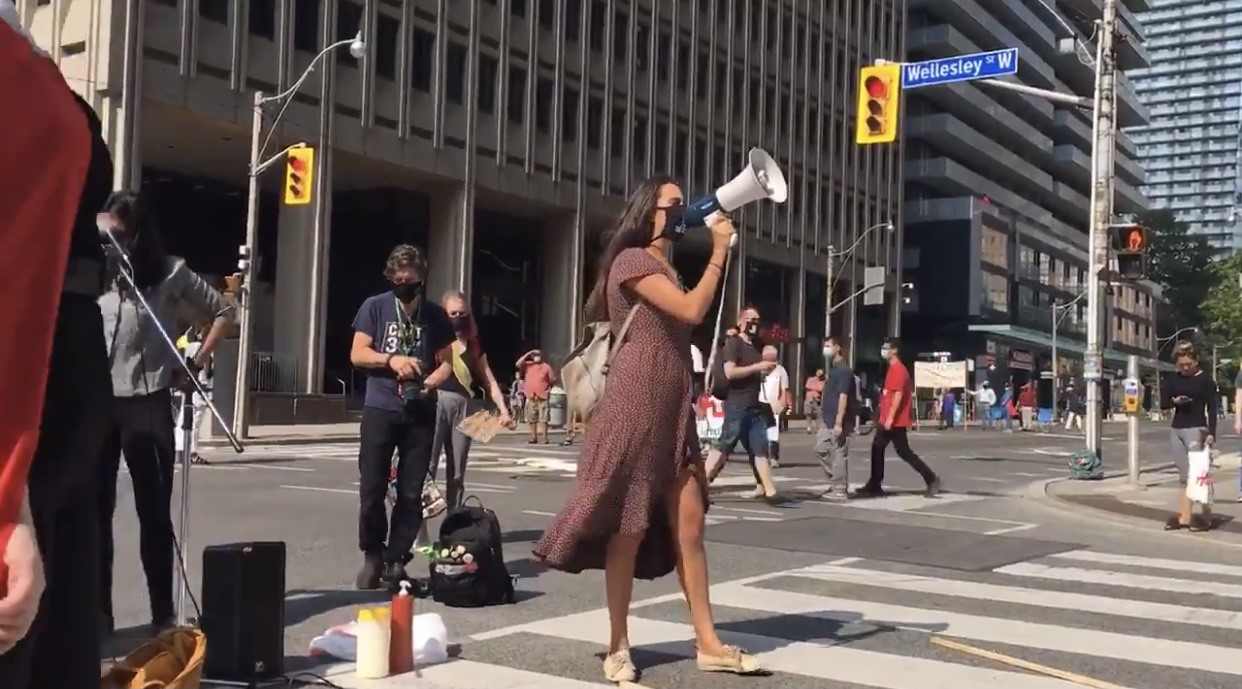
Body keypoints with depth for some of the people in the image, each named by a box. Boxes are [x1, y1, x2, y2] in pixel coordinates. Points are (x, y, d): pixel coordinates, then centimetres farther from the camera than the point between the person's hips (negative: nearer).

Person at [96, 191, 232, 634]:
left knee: (154, 511, 5)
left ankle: (163, 614, 13)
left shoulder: (168, 273, 1)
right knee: (95, 511, 6)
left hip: (146, 403, -2)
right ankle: (98, 612, 15)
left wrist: (196, 363, 2)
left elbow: (223, 313, 9)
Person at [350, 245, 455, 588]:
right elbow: (357, 354, 0)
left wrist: (432, 381, -13)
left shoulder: (435, 315, 5)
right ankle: (372, 555, 18)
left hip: (421, 413, 1)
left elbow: (447, 362, 7)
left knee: (411, 492, 2)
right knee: (372, 489, 1)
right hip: (380, 409, -1)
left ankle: (396, 560, 14)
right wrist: (391, 360, -17)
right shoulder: (375, 307, 2)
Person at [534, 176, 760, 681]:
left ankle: (708, 644, 10)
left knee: (688, 526, 6)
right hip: (637, 407, -9)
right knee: (629, 530, -3)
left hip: (673, 411, 9)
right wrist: (719, 250, -12)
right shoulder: (633, 260, -7)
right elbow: (693, 311, -18)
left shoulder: (663, 267, 23)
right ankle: (618, 649, 6)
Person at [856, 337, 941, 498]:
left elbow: (898, 394, -23)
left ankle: (932, 479, 4)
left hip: (896, 421, -10)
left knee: (904, 452, -4)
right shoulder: (892, 369, 17)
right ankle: (874, 486, 12)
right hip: (886, 420, 10)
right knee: (877, 449, 9)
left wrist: (890, 418, -27)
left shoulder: (899, 370, -15)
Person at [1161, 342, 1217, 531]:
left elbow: (1212, 408, -7)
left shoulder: (1205, 379, -4)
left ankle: (1206, 516, -5)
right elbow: (1163, 403, 9)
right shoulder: (1171, 378, 9)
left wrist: (1211, 433, -15)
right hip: (1176, 429, 5)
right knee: (1184, 475, 7)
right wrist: (1174, 401, -14)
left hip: (1196, 429, -5)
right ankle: (1184, 516, 8)